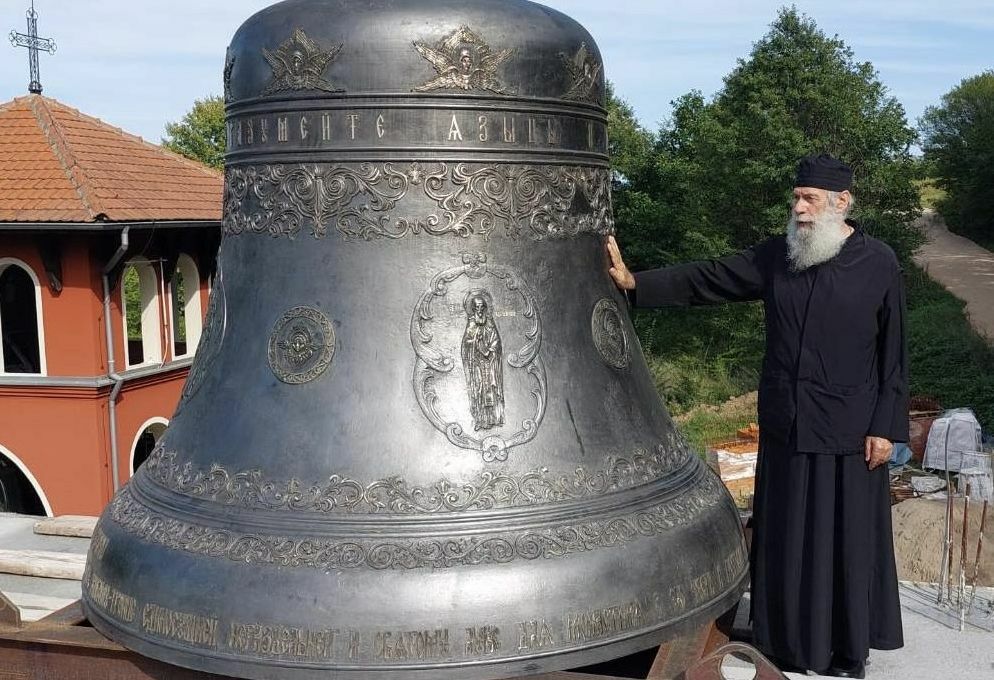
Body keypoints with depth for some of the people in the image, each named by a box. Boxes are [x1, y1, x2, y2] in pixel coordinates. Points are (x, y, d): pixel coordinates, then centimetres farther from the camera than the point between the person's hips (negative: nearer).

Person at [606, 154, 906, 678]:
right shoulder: (775, 256, 2)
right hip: (785, 428, 3)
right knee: (784, 538, 11)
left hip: (848, 435, -3)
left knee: (846, 542, 7)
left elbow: (893, 354, -3)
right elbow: (705, 280, 0)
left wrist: (886, 426, -6)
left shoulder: (878, 264, -5)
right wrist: (636, 283, -11)